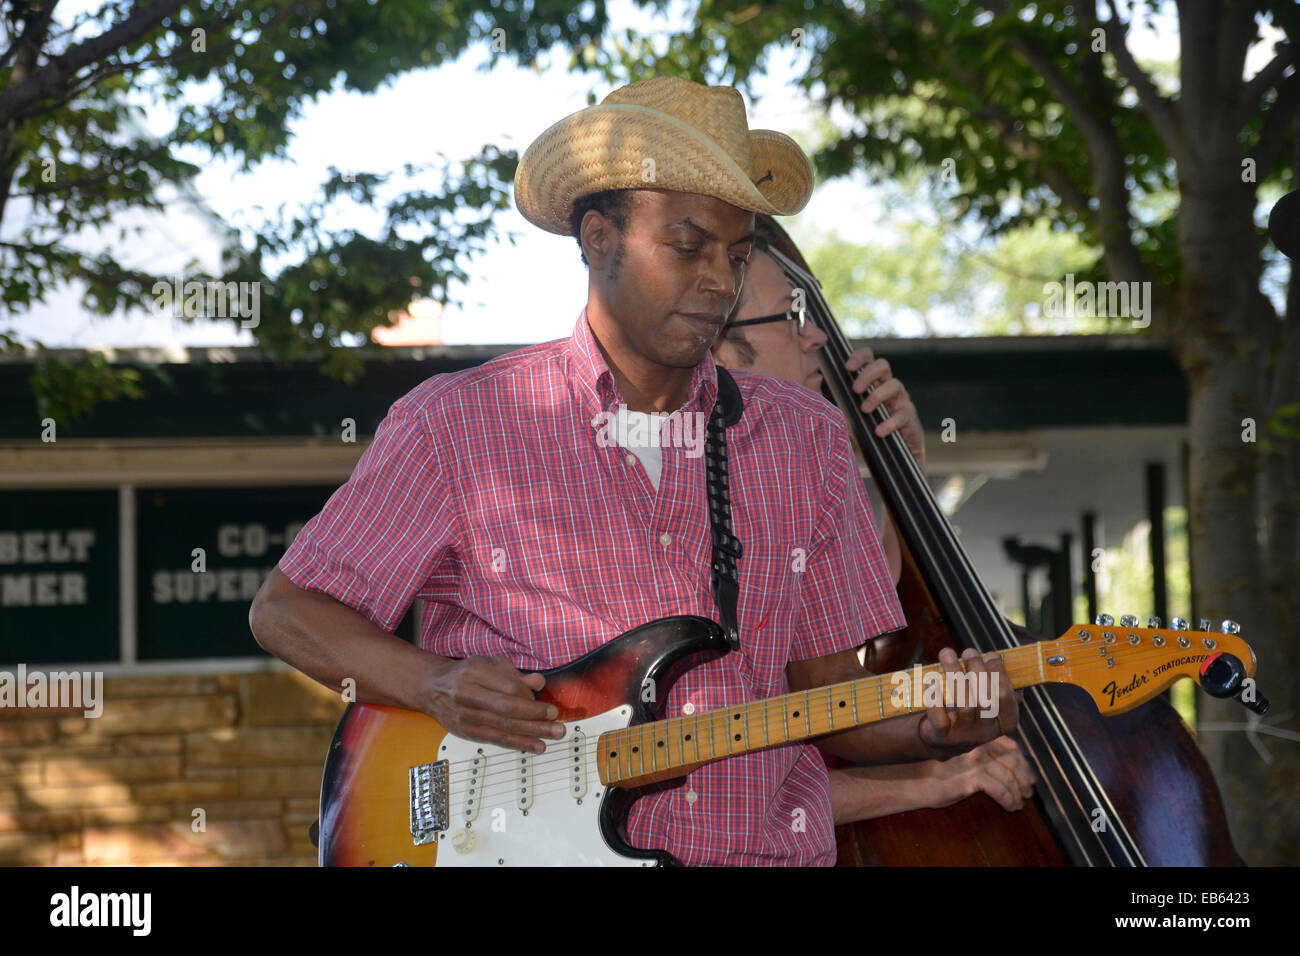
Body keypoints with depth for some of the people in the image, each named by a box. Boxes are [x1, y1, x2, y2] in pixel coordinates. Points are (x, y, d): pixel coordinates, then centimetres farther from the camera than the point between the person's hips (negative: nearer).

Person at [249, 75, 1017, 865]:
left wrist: (933, 730, -6)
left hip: (766, 848, 3)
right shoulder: (458, 425, 2)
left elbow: (826, 696, 14)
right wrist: (433, 684, -9)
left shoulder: (803, 437, 12)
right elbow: (287, 610, 7)